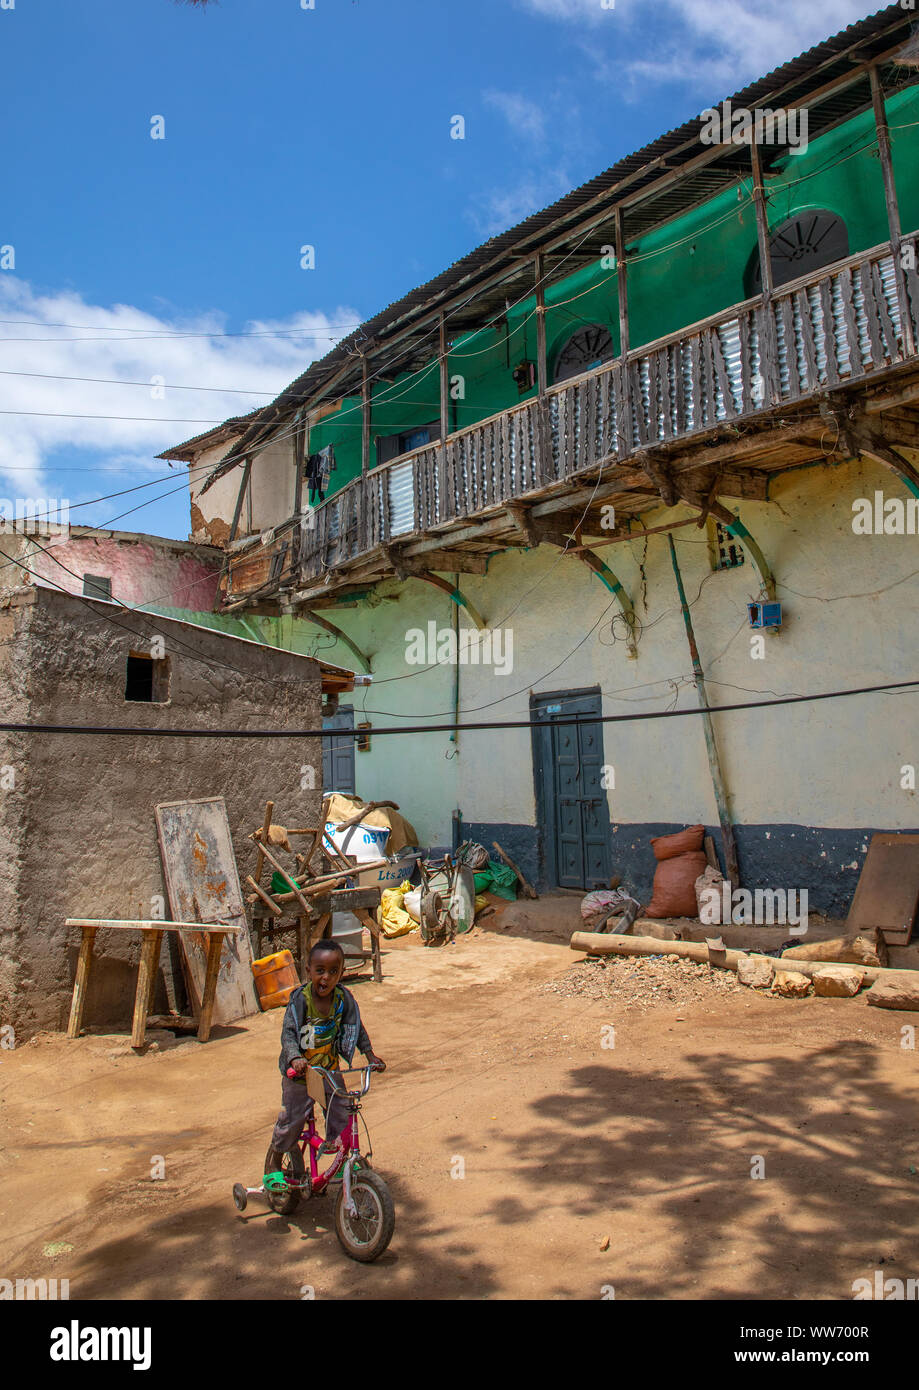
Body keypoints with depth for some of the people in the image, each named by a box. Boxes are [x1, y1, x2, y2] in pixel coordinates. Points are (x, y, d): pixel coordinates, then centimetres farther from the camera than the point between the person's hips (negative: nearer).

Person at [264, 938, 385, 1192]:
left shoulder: (343, 998, -11)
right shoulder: (300, 999, -22)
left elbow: (356, 1029, -1)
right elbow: (288, 1032, -26)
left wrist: (371, 1056, -6)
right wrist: (295, 1059, -42)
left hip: (330, 1068, 3)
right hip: (299, 1071, -3)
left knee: (340, 1112, 4)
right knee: (292, 1119, 4)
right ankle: (273, 1164, 26)